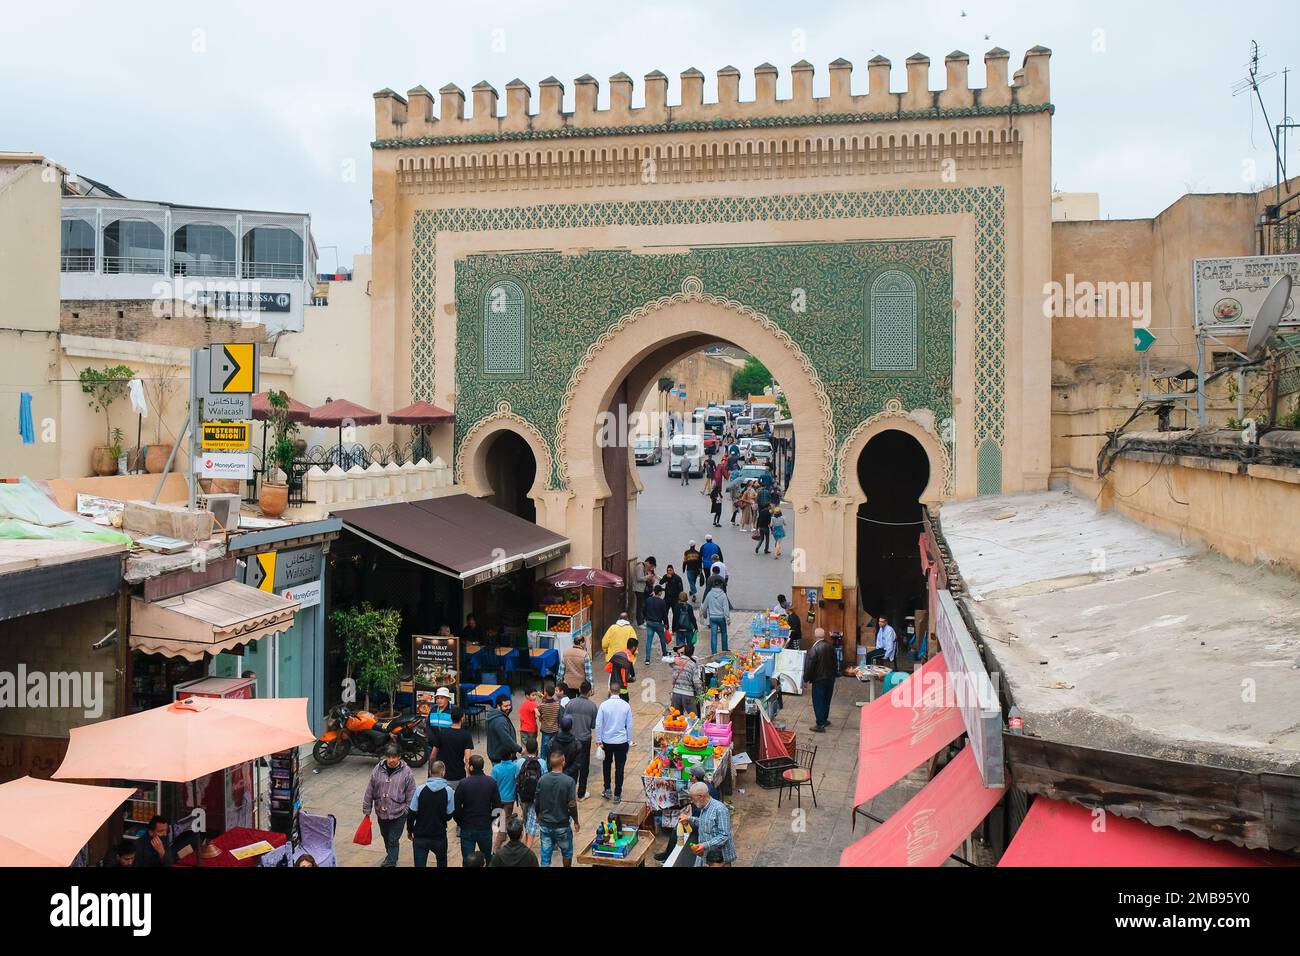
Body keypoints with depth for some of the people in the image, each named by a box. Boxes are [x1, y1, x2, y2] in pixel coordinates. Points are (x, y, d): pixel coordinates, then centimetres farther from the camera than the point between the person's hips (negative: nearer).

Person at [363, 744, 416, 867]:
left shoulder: (406, 772, -12)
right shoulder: (377, 770, -5)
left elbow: (411, 795, -7)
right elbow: (369, 792, 3)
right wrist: (367, 810, 5)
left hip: (398, 814, -4)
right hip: (381, 812, 4)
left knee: (393, 840, -3)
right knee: (386, 838, 22)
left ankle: (391, 862, 8)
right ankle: (391, 856, 45)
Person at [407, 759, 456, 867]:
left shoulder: (421, 789, -10)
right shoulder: (449, 791, -11)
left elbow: (412, 813, -8)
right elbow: (449, 816, -6)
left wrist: (409, 830, 7)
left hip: (420, 837, 0)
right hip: (439, 836, 0)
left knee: (420, 864, 7)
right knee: (442, 863, 23)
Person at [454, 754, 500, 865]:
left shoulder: (463, 784, -14)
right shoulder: (491, 782, -6)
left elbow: (456, 807, -11)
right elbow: (497, 806, -3)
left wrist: (460, 822, 5)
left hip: (467, 828, -2)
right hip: (486, 828, 2)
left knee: (467, 861, 6)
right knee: (488, 858, 20)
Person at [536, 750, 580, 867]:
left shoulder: (542, 780, -8)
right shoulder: (569, 781, -18)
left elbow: (537, 803, 1)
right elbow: (572, 805, -15)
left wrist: (538, 817, 19)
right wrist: (576, 821, 1)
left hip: (545, 824, 2)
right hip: (562, 825, -2)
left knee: (545, 854, 9)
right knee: (567, 852, 21)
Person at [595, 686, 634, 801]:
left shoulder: (604, 705, -11)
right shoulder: (626, 705, -8)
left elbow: (598, 724, -8)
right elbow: (629, 725, -1)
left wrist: (598, 740, 2)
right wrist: (629, 740, 10)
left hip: (607, 740, 0)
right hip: (622, 741, 0)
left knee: (607, 764, 23)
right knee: (619, 768, 8)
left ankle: (607, 789, 21)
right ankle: (617, 794, 13)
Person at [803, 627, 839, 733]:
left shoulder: (814, 649, -20)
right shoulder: (830, 647, -1)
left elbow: (809, 666, -18)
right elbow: (835, 662, 10)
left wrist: (806, 679, -6)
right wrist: (834, 674, 23)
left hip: (819, 679, -6)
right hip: (830, 678, 7)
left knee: (818, 702, 1)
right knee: (826, 700, 19)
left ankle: (820, 725, 2)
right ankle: (824, 720, 31)